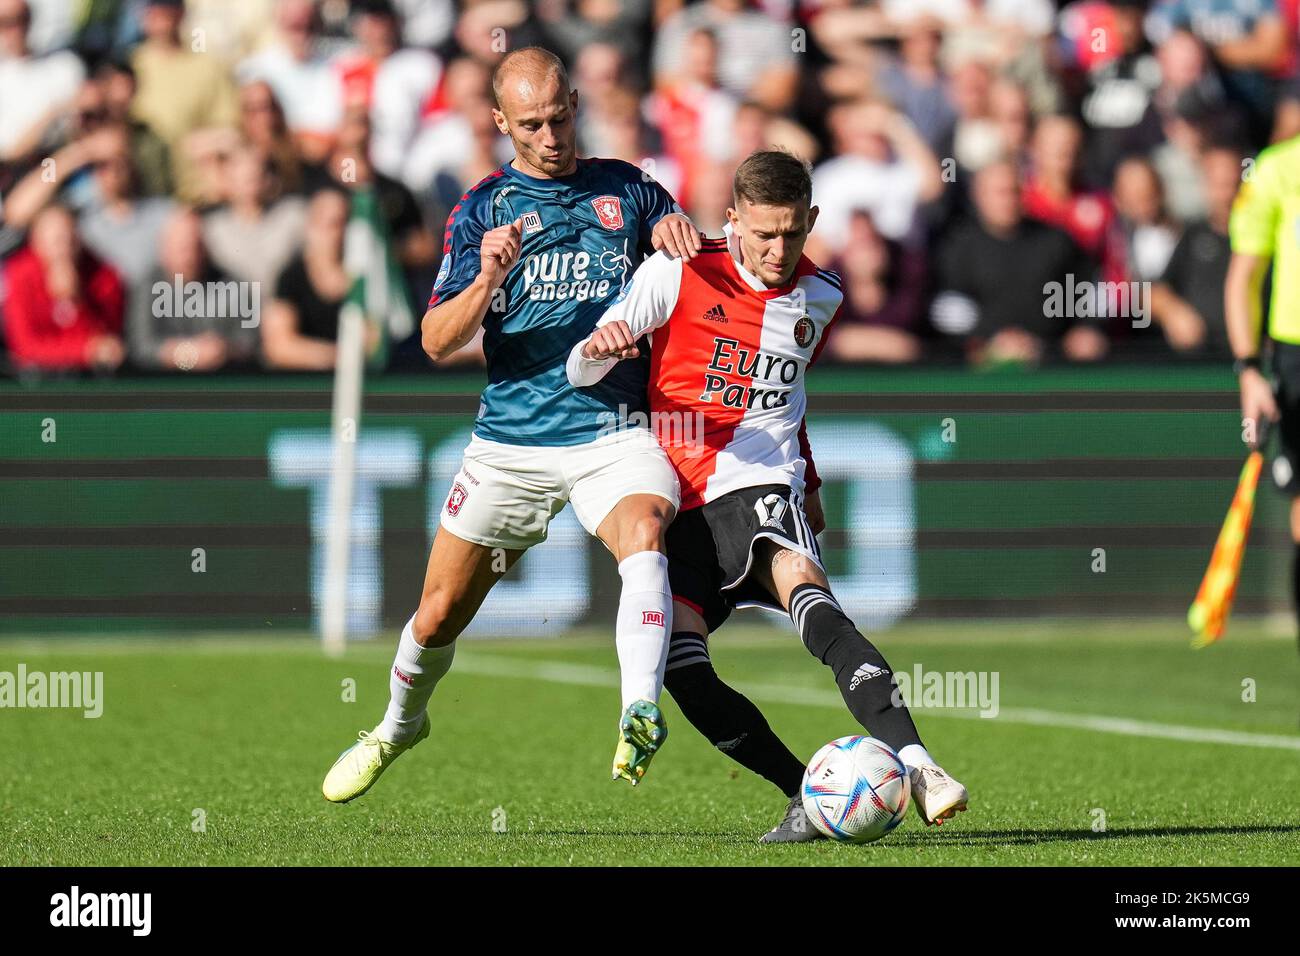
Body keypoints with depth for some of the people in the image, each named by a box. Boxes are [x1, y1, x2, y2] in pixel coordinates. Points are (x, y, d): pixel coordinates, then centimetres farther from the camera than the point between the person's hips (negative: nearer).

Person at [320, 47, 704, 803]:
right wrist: (486, 280, -22)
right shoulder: (483, 209, 5)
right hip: (510, 441, 1)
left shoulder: (627, 191, 6)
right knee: (441, 612, 8)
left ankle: (641, 716, -45)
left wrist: (678, 233, -11)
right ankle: (399, 725, 38)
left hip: (613, 433, -1)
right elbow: (438, 342, -2)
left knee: (644, 535, -33)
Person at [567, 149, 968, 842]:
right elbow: (577, 373, 1)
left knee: (808, 596, -31)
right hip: (678, 498, 1)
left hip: (761, 486, -1)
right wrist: (598, 348, -23)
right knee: (679, 666, -18)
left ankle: (913, 762, -45)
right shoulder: (679, 275, -2)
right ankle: (810, 795, -8)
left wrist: (808, 485, 31)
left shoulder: (819, 298, 8)